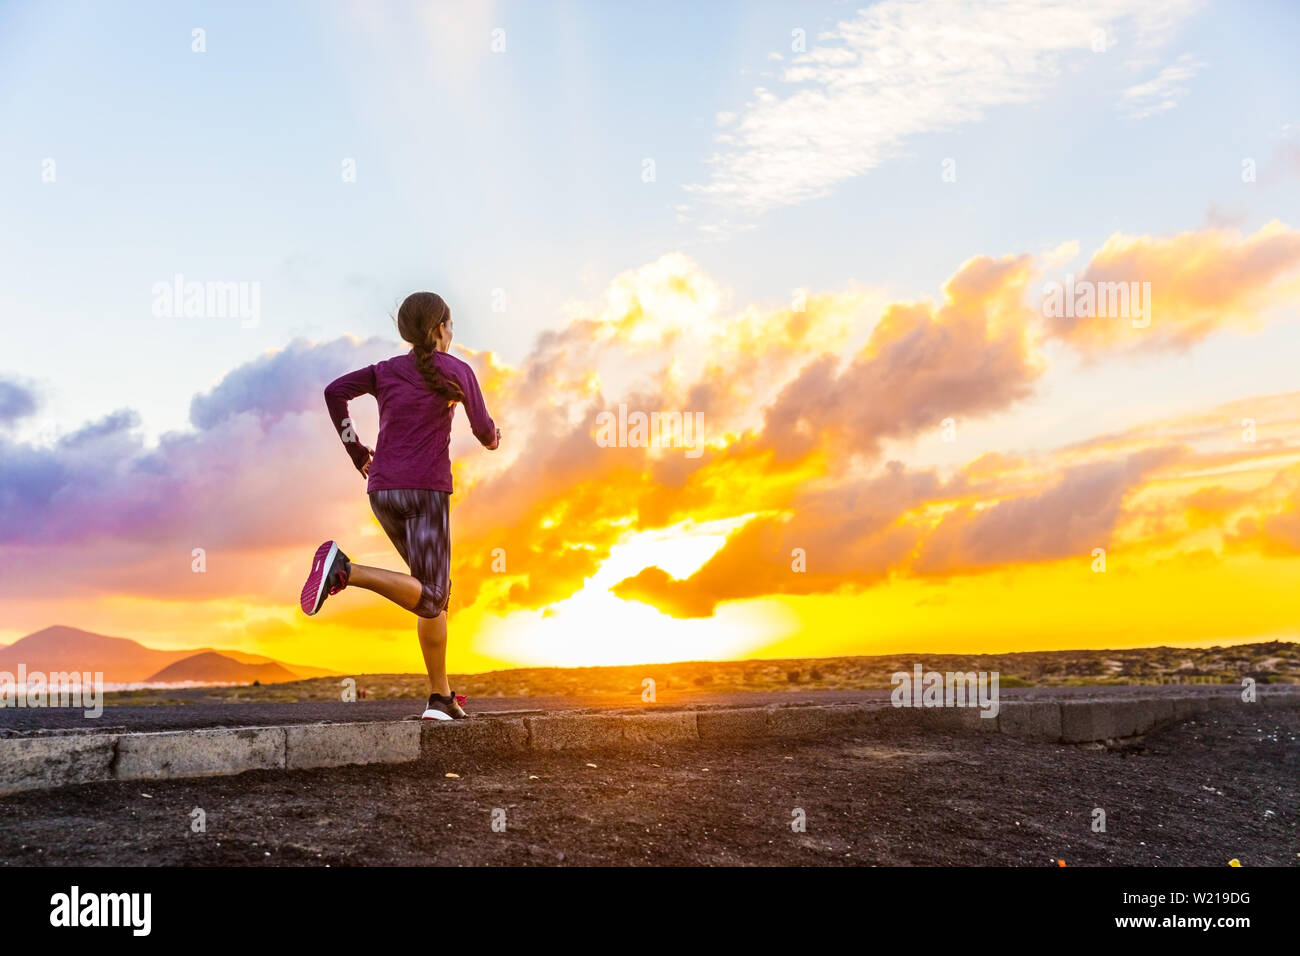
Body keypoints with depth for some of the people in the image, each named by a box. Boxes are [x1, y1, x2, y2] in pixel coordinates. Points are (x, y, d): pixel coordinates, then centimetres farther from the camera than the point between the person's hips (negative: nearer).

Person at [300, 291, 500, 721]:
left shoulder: (385, 371, 15)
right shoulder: (456, 371, 4)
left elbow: (335, 391, 1)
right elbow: (483, 429, 11)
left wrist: (357, 453, 8)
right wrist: (493, 439, 36)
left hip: (382, 491, 6)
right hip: (425, 491, -6)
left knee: (436, 590, 15)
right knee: (429, 601, -10)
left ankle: (441, 696, 11)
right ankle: (344, 569, -31)